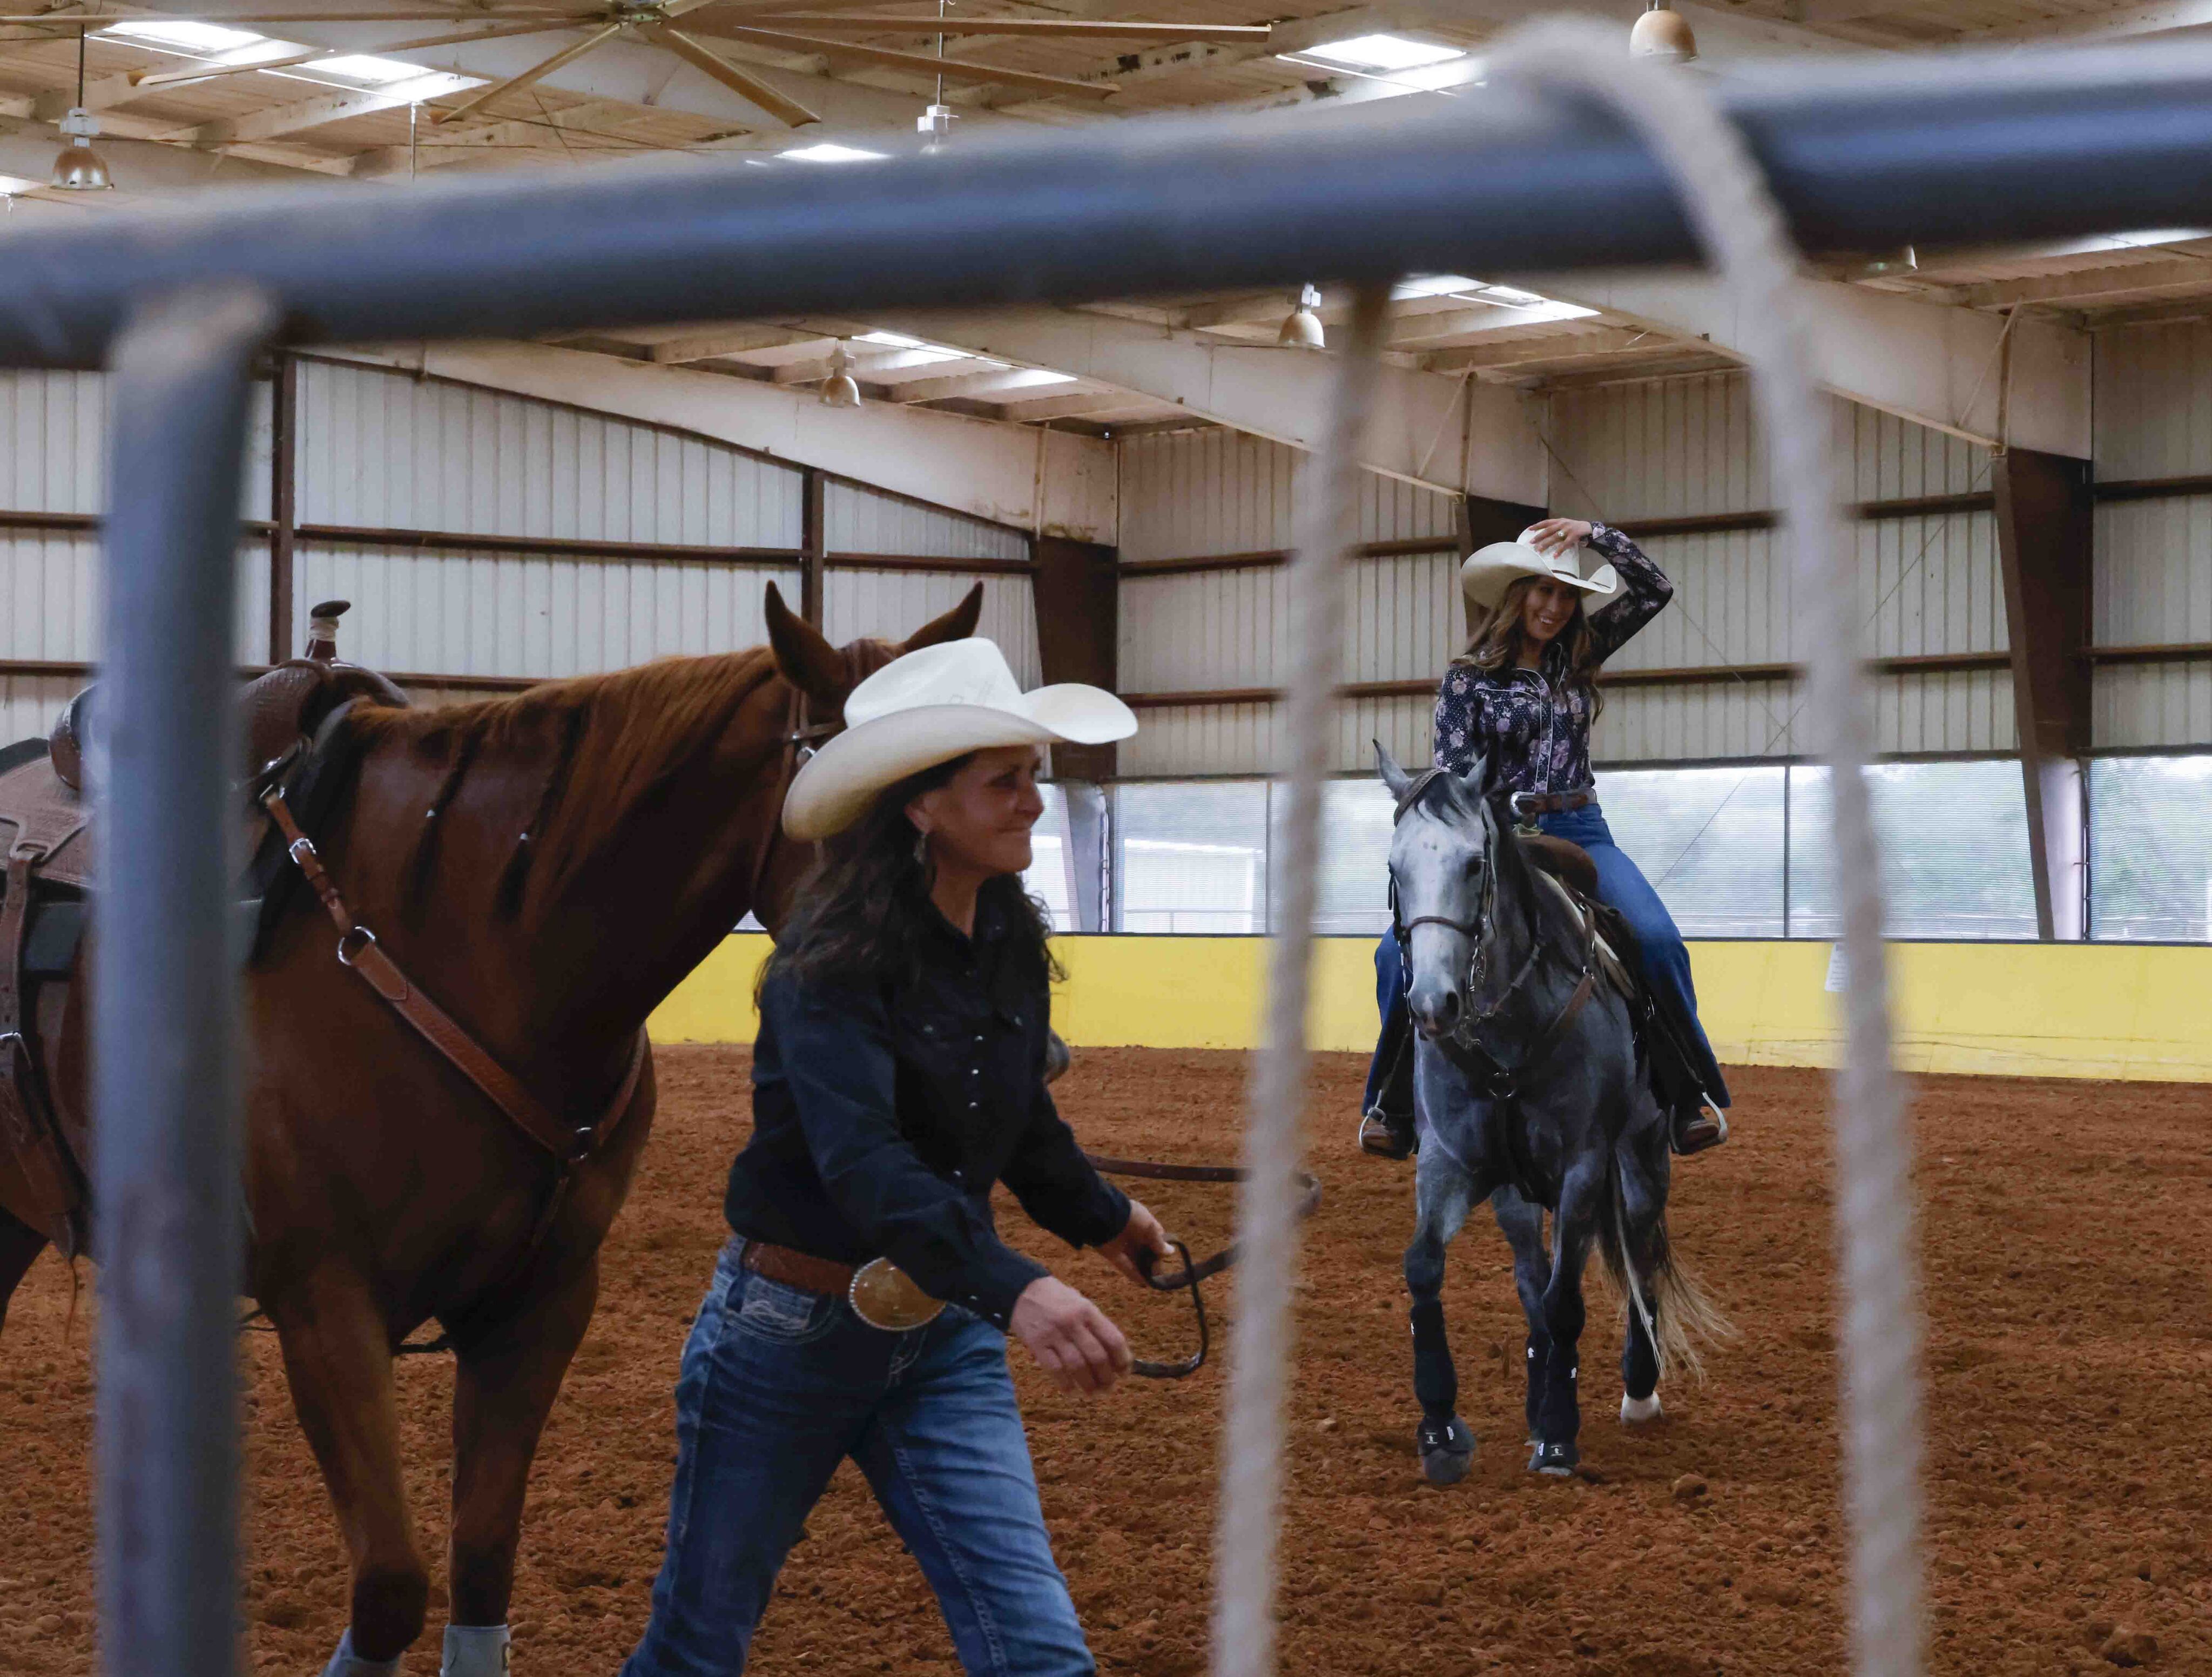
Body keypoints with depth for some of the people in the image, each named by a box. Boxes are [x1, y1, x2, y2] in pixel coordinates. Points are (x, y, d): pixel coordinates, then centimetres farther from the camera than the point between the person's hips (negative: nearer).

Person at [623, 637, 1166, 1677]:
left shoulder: (1013, 944, 1)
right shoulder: (831, 962, -21)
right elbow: (862, 1159, -36)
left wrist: (1100, 1217, 37)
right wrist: (1013, 1289, -49)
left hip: (942, 1338, 5)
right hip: (791, 1331, -5)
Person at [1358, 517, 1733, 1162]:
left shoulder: (1579, 653, 10)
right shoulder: (1469, 680, 1)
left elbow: (1655, 591, 6)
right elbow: (1454, 779, -5)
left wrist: (1596, 534, -5)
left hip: (1580, 832, 2)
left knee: (1656, 939, -26)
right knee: (1402, 951, -23)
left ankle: (1693, 1098, -15)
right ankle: (1393, 1106, -8)